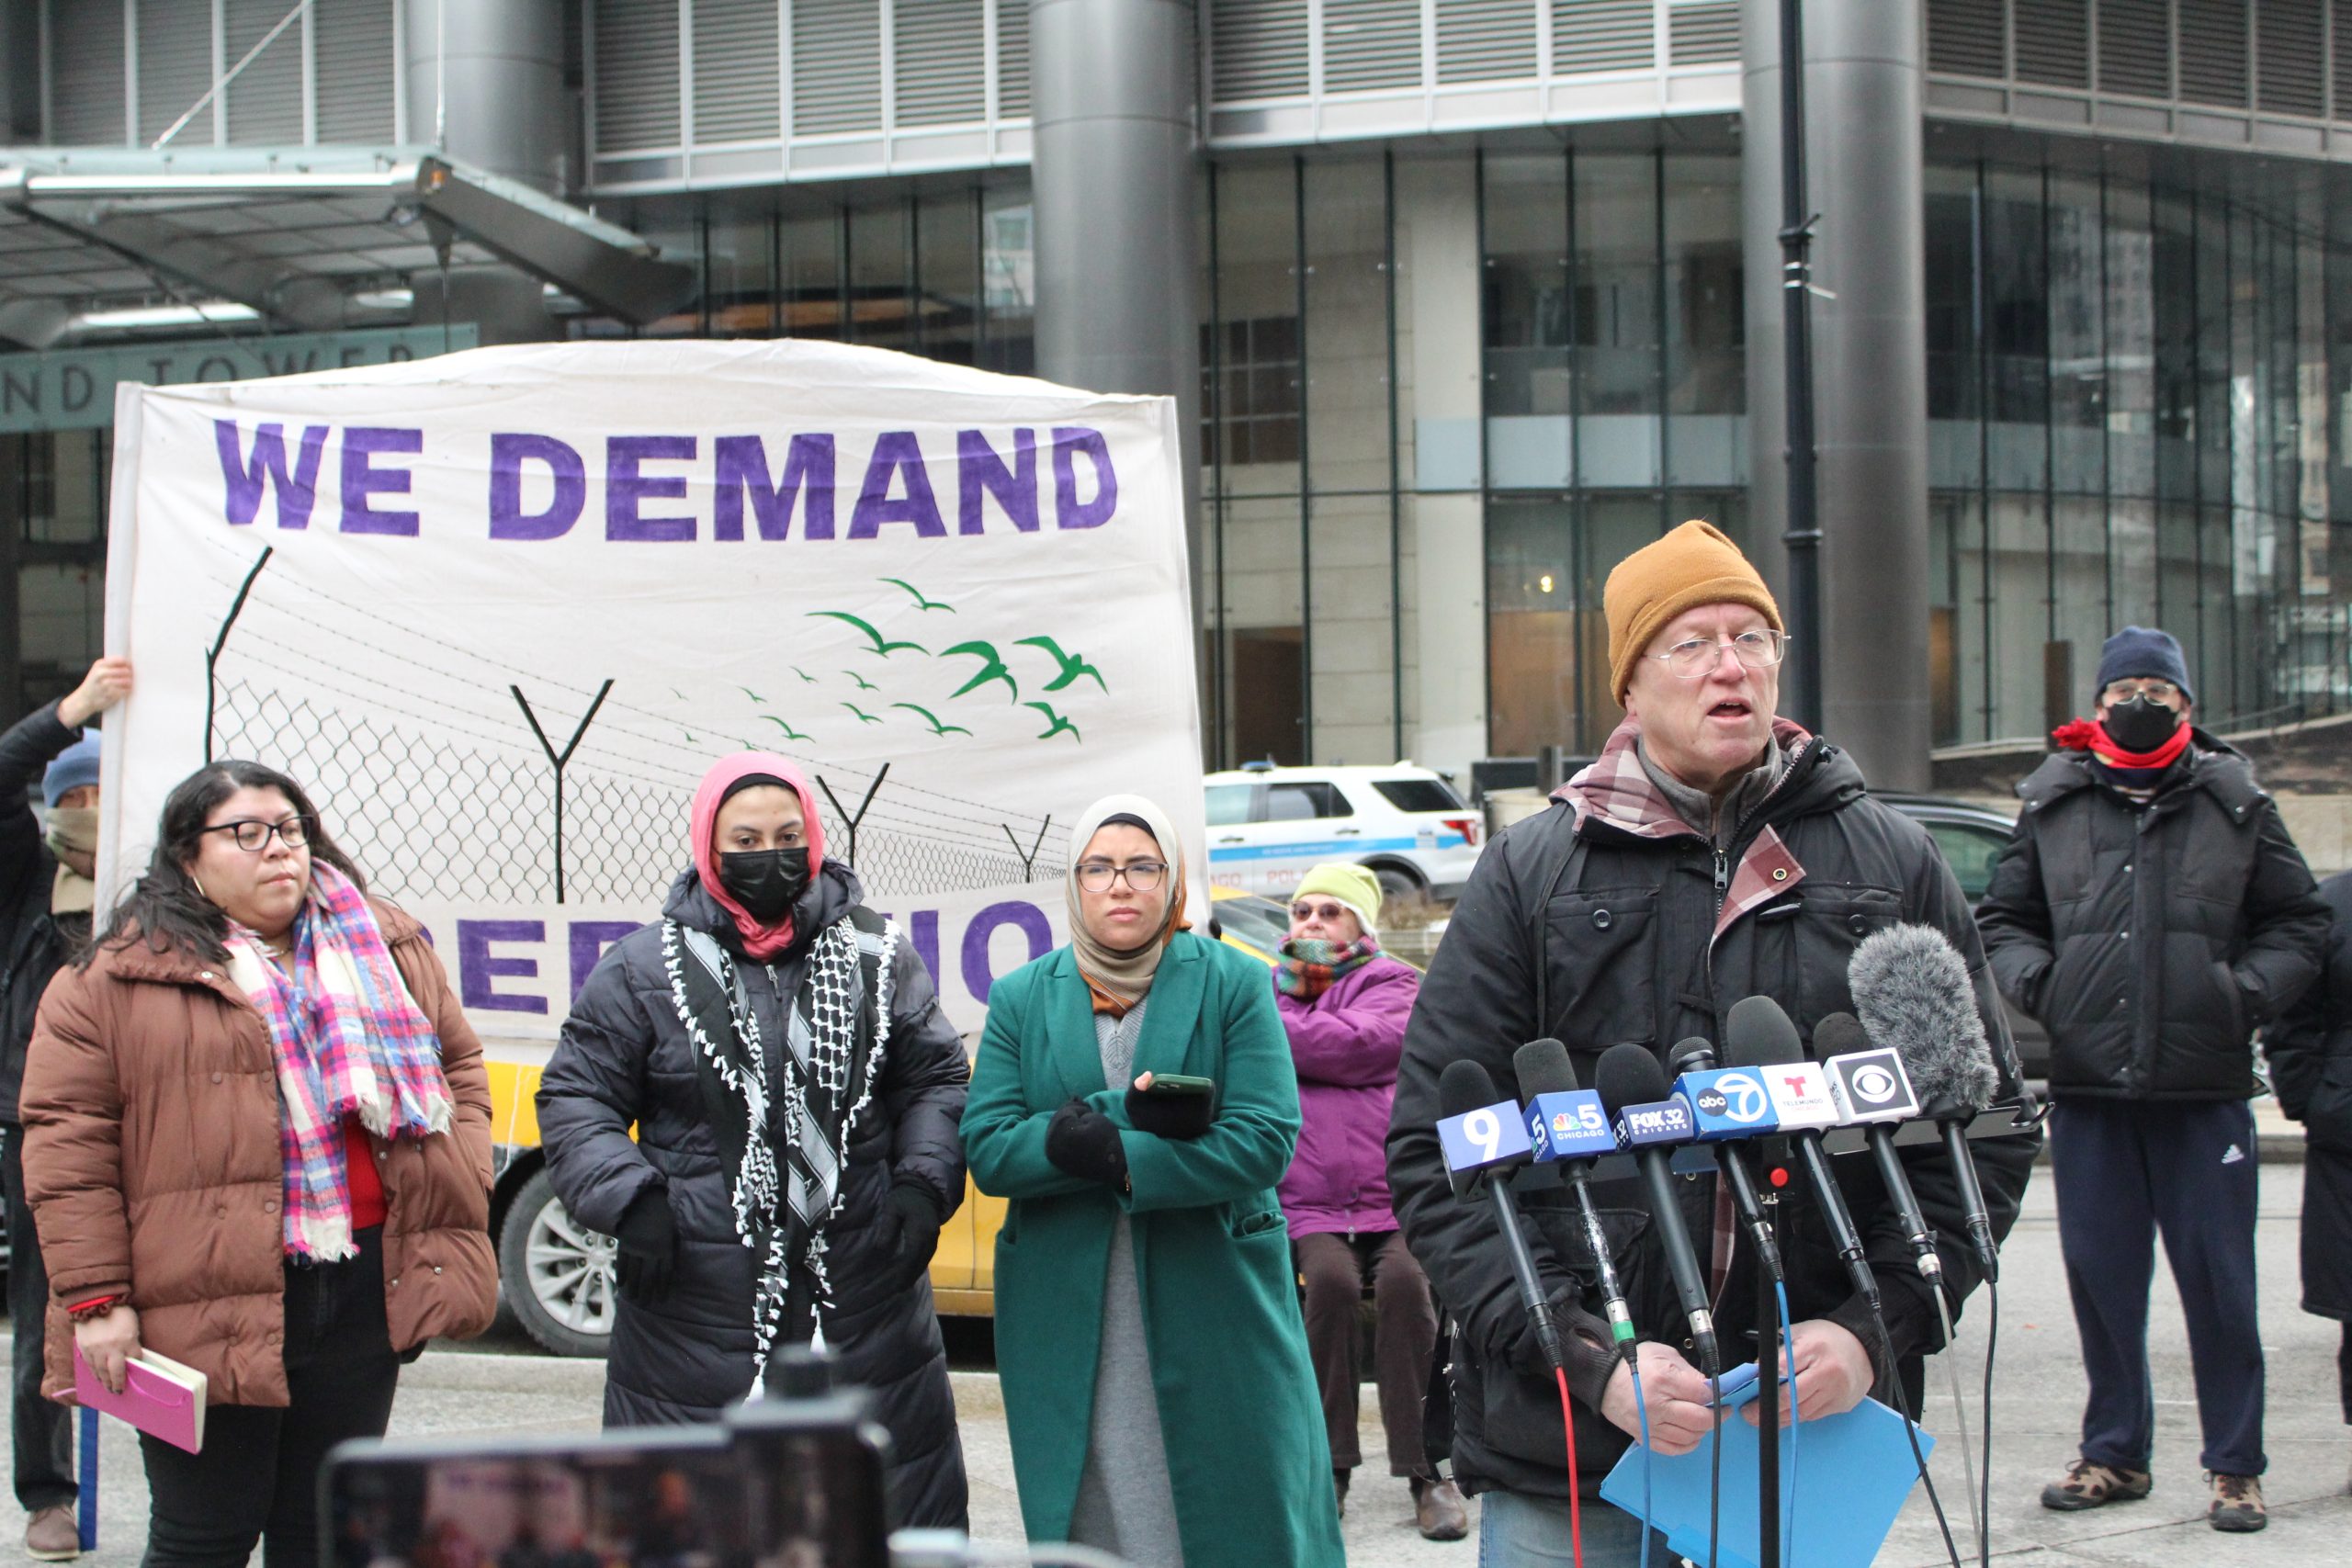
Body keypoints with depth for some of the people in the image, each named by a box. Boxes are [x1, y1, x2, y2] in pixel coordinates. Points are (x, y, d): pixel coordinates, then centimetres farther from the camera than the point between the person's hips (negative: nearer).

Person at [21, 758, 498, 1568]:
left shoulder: (389, 950, 12)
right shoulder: (116, 979, -2)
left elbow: (457, 1066, 21)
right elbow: (68, 1136, -5)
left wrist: (461, 1194, 6)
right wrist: (95, 1298, -10)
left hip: (363, 1294, 4)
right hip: (207, 1307, -4)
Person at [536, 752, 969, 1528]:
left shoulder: (881, 958, 9)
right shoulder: (643, 968, 3)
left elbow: (937, 1084, 14)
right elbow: (575, 1099, 5)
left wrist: (922, 1186, -2)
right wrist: (627, 1198, -10)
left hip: (866, 1315, 2)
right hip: (697, 1313, -2)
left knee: (901, 1513, 7)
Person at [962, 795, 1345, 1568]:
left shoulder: (1234, 984, 2)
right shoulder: (1020, 999, 8)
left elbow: (1265, 1142, -10)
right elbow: (986, 1150, -4)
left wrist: (1111, 1155, -16)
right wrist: (1133, 1121, -17)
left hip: (1213, 1309, -2)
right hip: (1065, 1323, 2)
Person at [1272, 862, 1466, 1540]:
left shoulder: (1391, 983, 10)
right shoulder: (1272, 987, 22)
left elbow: (1368, 1044, -10)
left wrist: (1273, 1029, -5)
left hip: (1395, 1198, -2)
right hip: (1310, 1205, 2)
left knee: (1405, 1281, -30)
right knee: (1331, 1278, -29)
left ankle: (1426, 1472, -23)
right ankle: (1330, 1468, -18)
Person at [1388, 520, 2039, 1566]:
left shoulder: (1893, 865, 8)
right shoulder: (1532, 872, 3)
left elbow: (1983, 1133, 8)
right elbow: (1434, 1151, 0)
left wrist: (1874, 1330, -8)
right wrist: (1589, 1361, -12)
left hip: (1816, 1434, 1)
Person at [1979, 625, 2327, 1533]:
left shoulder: (2236, 806, 6)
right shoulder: (2052, 807, 10)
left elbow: (2298, 924, 10)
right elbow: (2003, 919, 17)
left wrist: (2252, 990, -6)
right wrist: (2033, 979, -2)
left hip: (2205, 1091, -2)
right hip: (2086, 1090, 2)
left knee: (2218, 1279, 1)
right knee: (2098, 1276, 8)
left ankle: (2235, 1466, 11)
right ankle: (2113, 1452, 22)